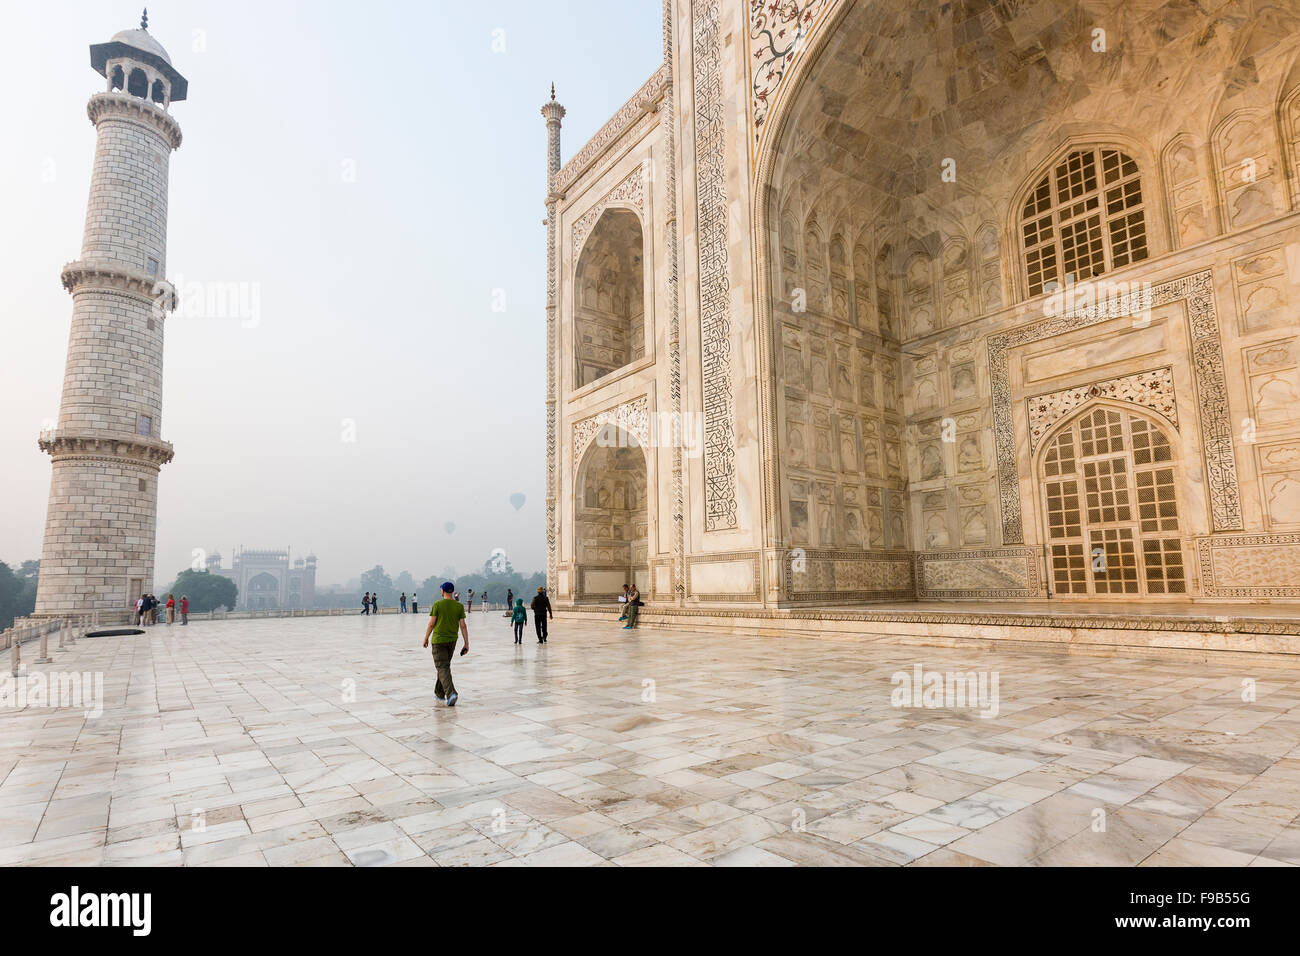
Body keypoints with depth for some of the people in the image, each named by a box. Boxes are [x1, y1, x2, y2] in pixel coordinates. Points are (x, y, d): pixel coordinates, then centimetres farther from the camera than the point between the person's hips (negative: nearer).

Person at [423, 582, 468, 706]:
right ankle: (439, 692, 31)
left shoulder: (437, 605, -9)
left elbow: (431, 624, -9)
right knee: (445, 665, 20)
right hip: (452, 640, 4)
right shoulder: (459, 606, -1)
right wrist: (466, 643, -1)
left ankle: (451, 693, -23)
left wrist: (426, 638, 5)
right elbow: (463, 626, -3)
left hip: (438, 640, -4)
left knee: (443, 668, -5)